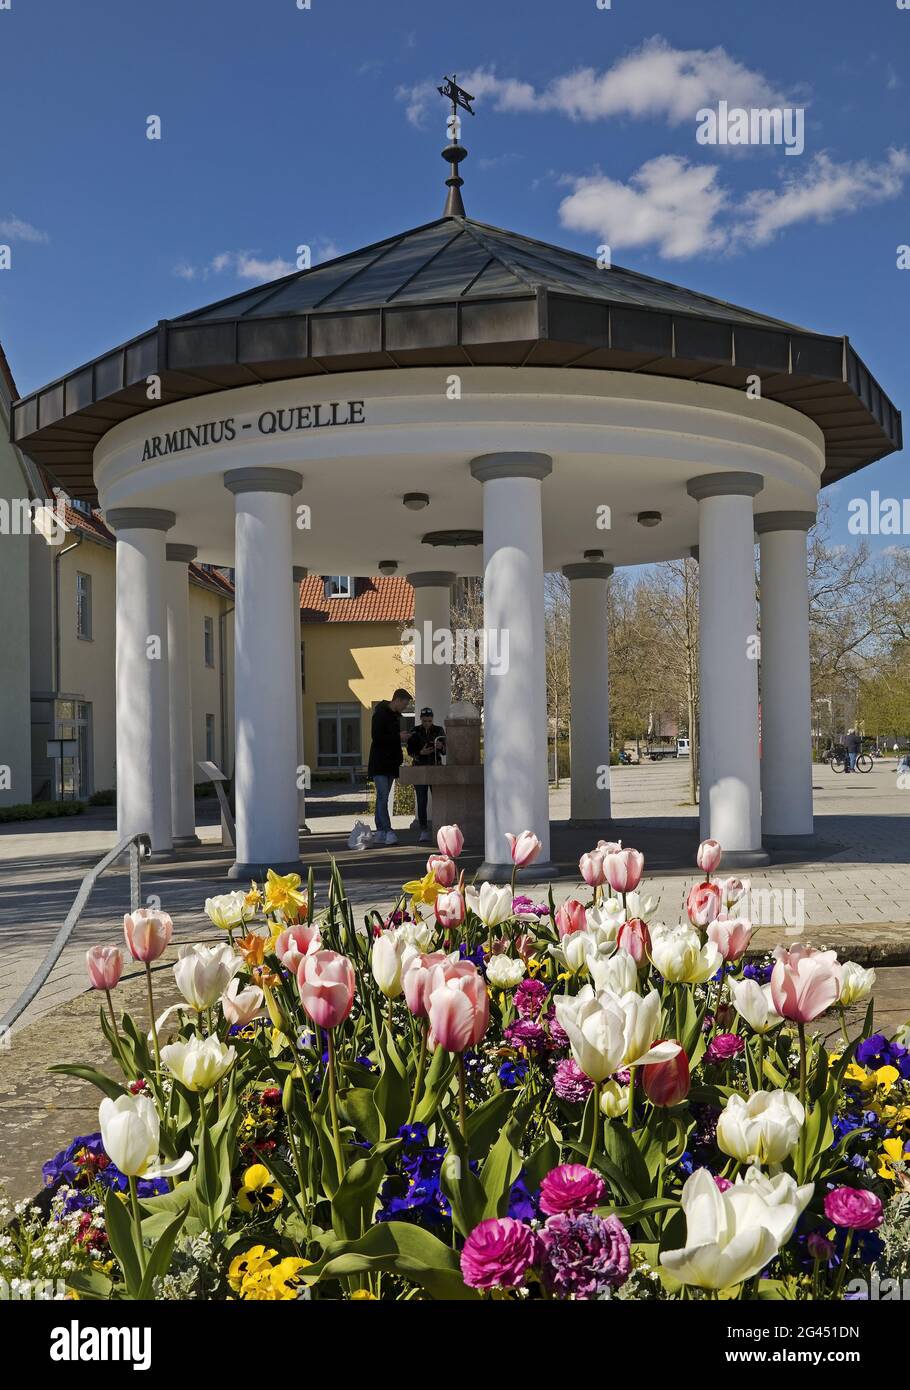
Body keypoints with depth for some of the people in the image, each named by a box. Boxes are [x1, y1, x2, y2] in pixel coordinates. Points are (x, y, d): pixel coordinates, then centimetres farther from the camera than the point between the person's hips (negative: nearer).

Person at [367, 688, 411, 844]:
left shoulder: (396, 716, 16)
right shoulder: (380, 714, -11)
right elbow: (376, 737, -19)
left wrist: (399, 758, 15)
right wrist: (398, 736, -16)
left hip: (390, 764, 9)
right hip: (379, 764, -9)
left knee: (383, 798, 9)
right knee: (383, 797, -13)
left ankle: (380, 833, 10)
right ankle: (388, 832, -18)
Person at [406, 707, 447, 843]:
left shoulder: (439, 731, 3)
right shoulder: (415, 732, 3)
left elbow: (445, 750, -1)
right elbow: (410, 750, 0)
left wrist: (441, 747, -24)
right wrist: (421, 752, -19)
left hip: (435, 767, 0)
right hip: (419, 768, 0)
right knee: (422, 801, -4)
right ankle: (424, 831, -1)